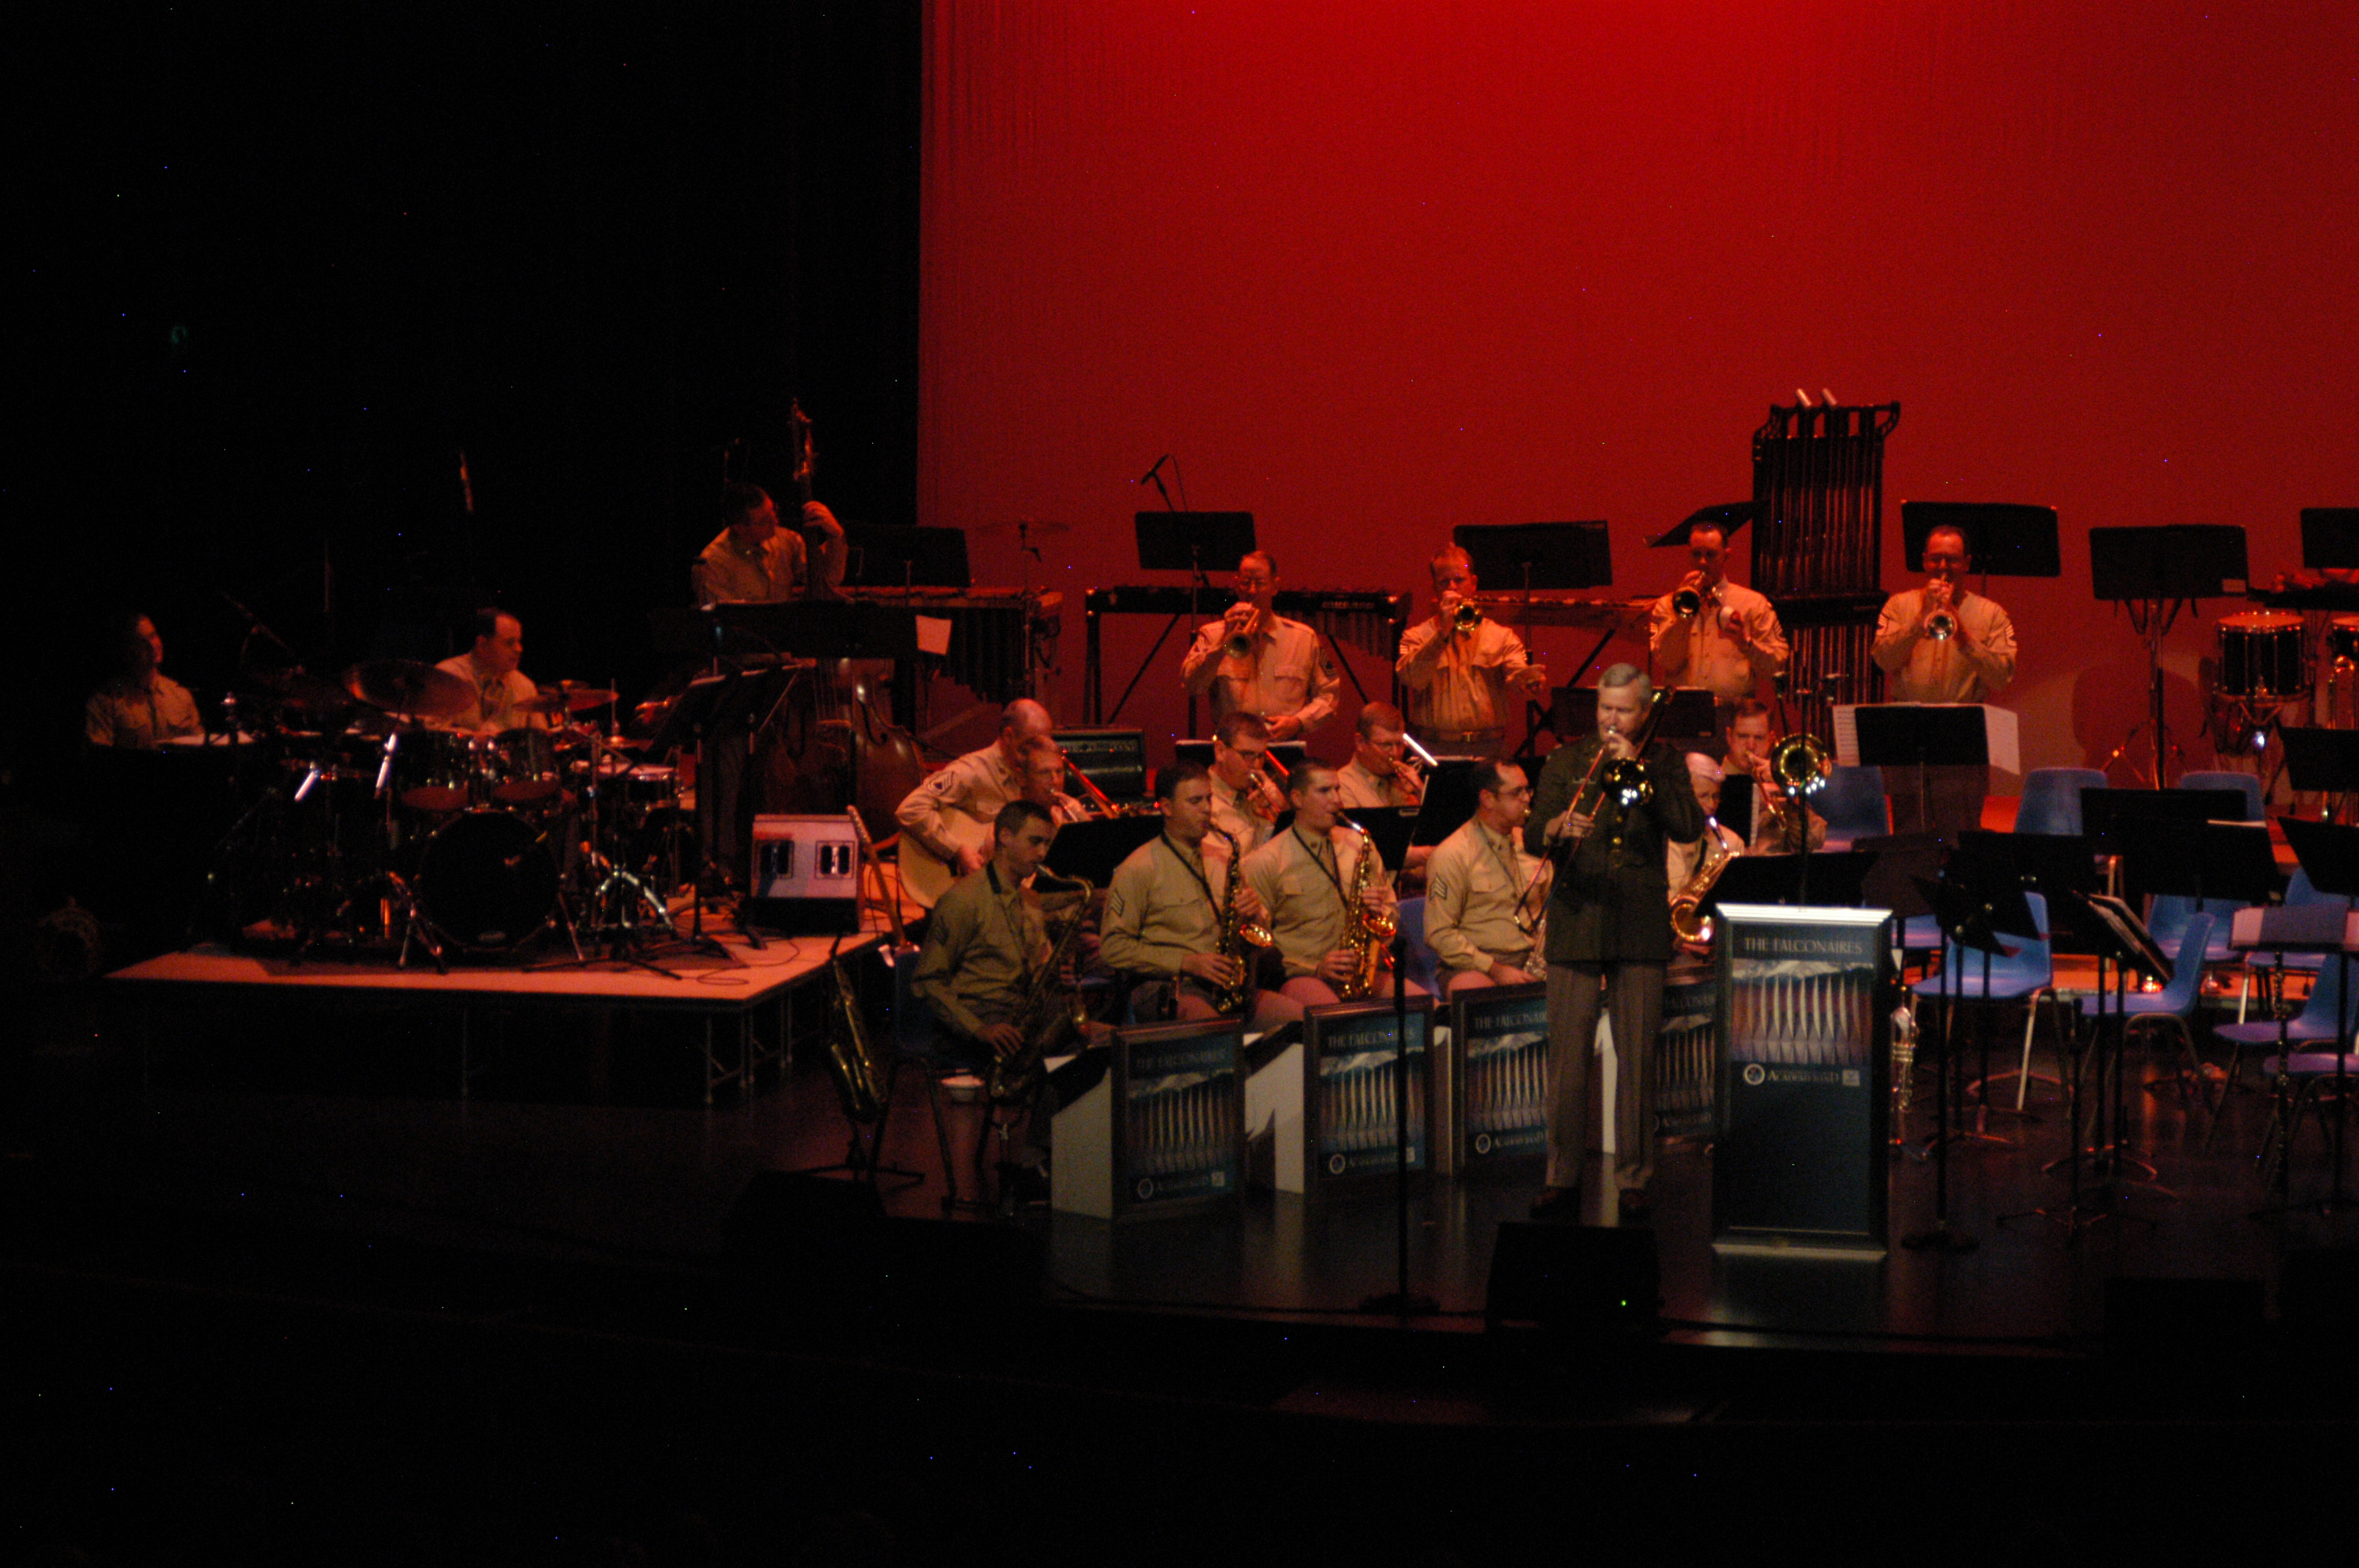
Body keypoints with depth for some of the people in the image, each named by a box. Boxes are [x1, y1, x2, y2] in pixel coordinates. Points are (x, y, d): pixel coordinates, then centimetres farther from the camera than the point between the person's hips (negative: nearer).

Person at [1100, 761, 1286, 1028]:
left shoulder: (1221, 862, 20)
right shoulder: (1138, 869, 1)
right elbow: (1115, 949, -6)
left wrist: (1256, 913, 1)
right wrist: (1186, 963, -13)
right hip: (1165, 986, -6)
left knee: (1297, 1015, -20)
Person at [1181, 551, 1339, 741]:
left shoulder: (1304, 638, 14)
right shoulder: (1211, 635, 11)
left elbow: (1327, 694, 18)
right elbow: (1192, 686, -4)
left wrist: (1298, 722, 0)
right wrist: (1225, 640, -10)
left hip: (1285, 746, 1)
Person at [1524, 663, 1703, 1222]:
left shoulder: (1663, 762, 9)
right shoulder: (1565, 761, 10)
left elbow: (1689, 826, -6)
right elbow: (1532, 836, 2)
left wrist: (1638, 768, -12)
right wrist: (1558, 828, -21)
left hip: (1640, 928, 0)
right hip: (1575, 925, 0)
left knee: (1637, 1060, 1)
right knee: (1567, 1058, -1)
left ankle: (1634, 1178, 9)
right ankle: (1563, 1180, 5)